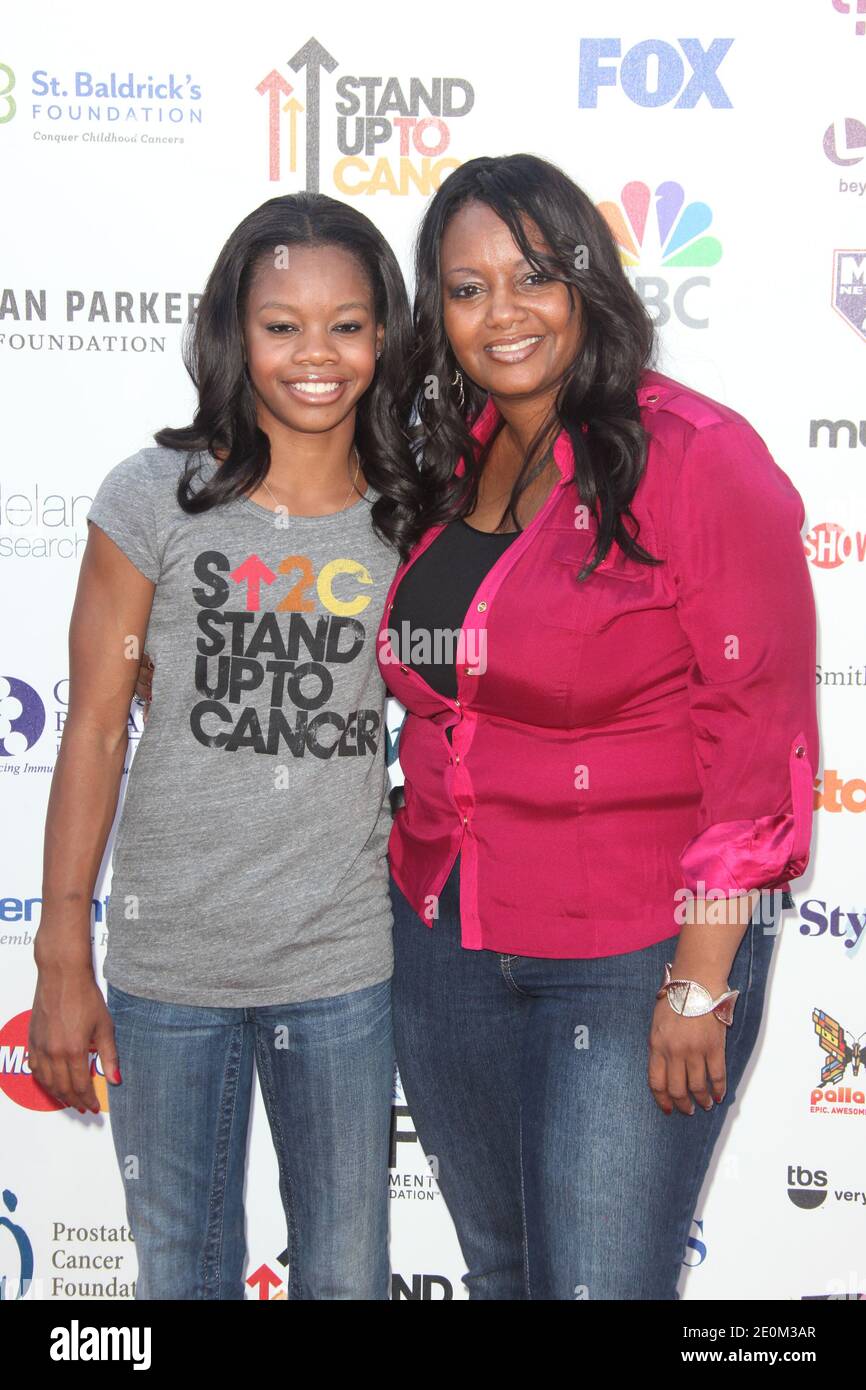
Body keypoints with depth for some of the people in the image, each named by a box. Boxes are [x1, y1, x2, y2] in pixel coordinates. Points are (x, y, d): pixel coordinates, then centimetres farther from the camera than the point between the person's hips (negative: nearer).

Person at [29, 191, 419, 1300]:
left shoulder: (408, 516, 2)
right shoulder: (156, 497, -5)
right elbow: (94, 730, -4)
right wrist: (63, 962, -4)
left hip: (346, 965, 2)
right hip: (168, 964, -1)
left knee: (347, 1272, 14)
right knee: (180, 1270, 15)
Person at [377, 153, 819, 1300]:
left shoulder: (695, 456, -14)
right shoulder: (454, 462, 6)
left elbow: (760, 732, -16)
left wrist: (702, 985, -17)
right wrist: (426, 882, 10)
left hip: (632, 959, -6)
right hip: (444, 942, 7)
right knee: (497, 1268, 22)